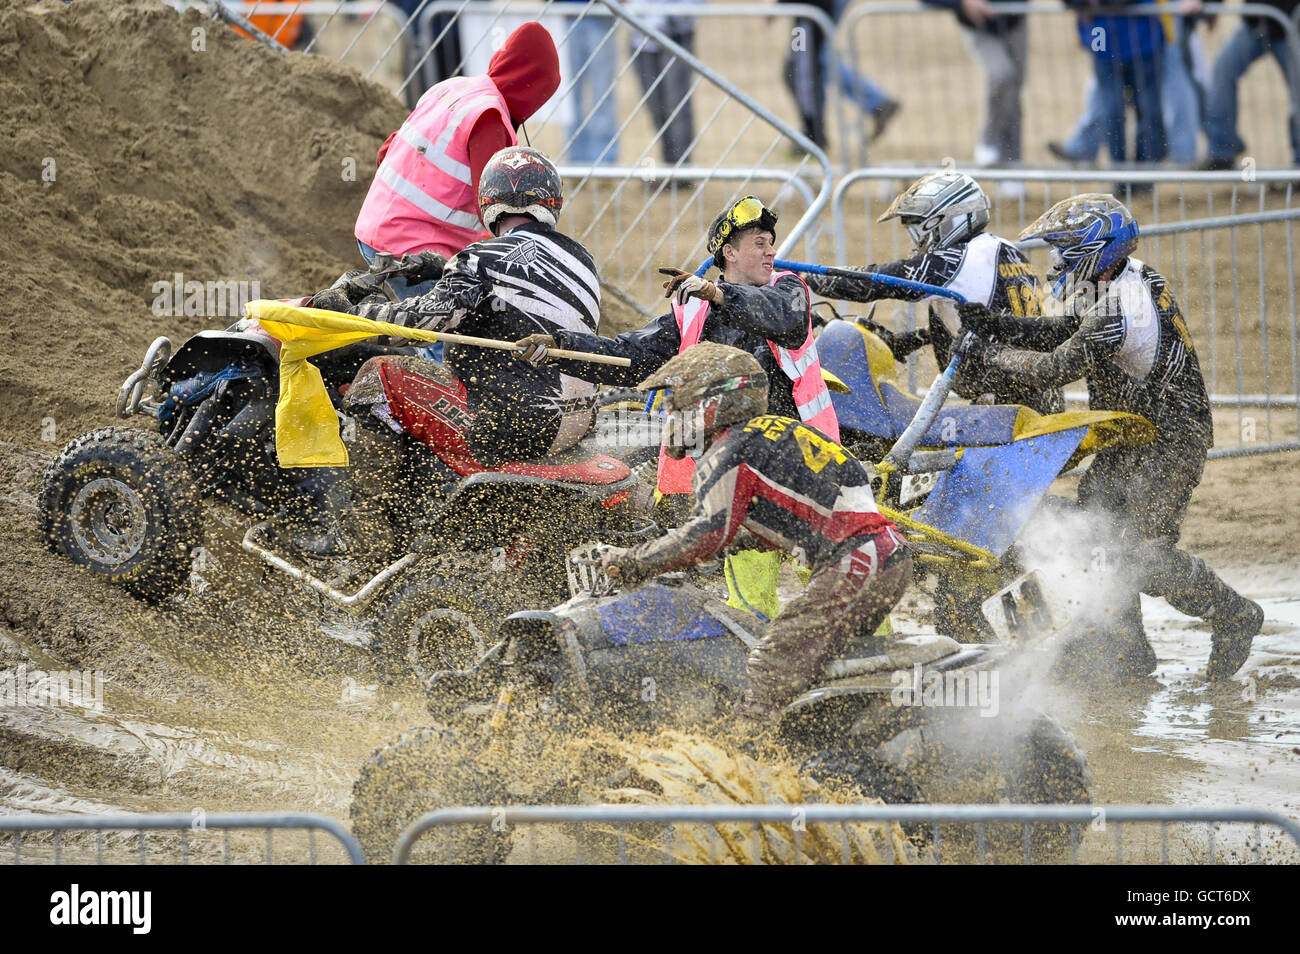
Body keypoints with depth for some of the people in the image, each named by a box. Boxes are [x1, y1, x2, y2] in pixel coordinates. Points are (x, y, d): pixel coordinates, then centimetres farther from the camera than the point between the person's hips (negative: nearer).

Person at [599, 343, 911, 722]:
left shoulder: (727, 454, -2)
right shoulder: (777, 429, 25)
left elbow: (710, 533, -12)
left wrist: (634, 563, -3)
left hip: (854, 563, -9)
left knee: (774, 663, -13)